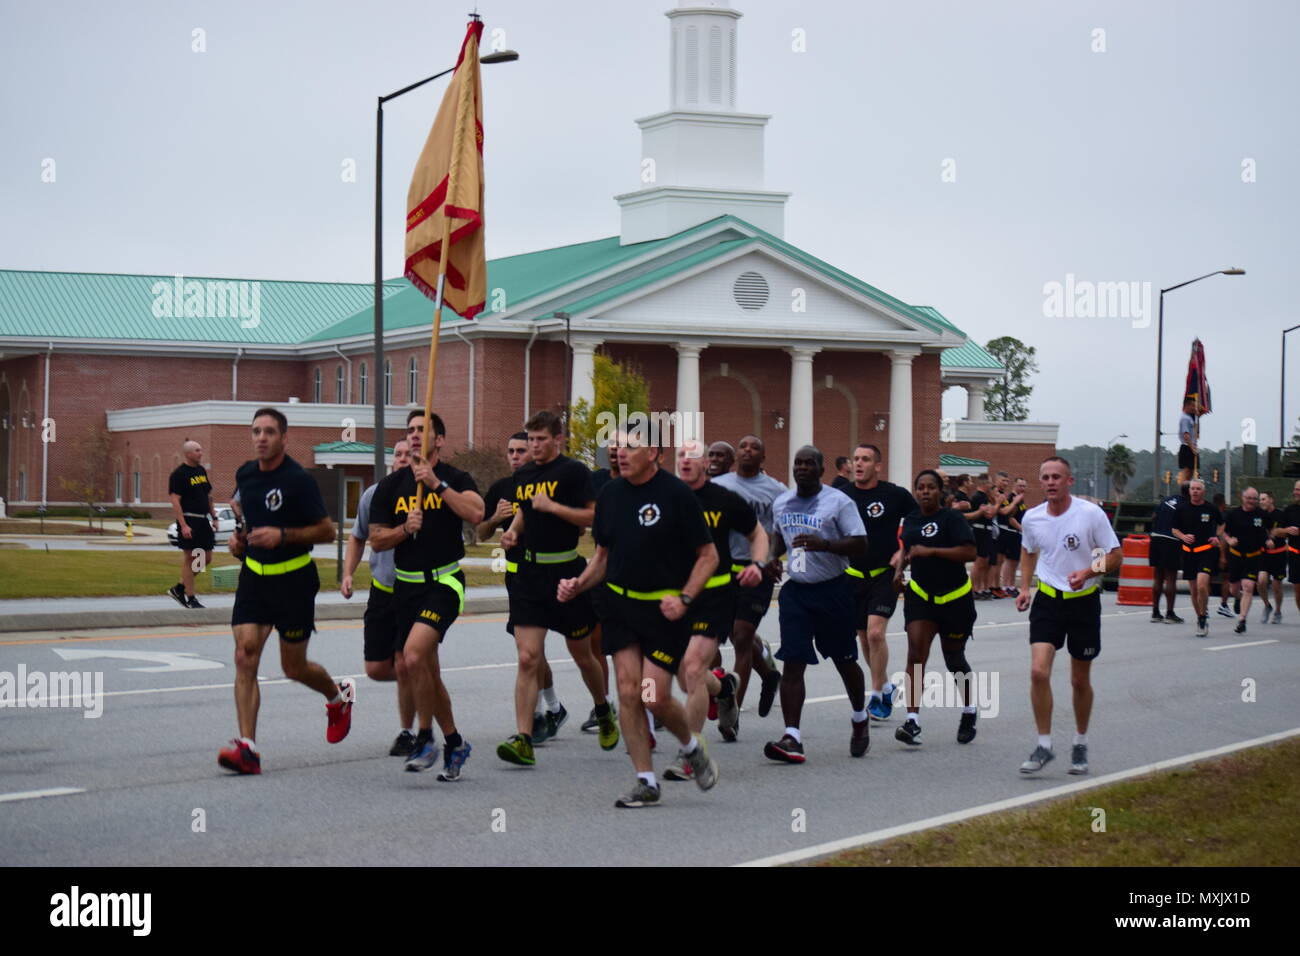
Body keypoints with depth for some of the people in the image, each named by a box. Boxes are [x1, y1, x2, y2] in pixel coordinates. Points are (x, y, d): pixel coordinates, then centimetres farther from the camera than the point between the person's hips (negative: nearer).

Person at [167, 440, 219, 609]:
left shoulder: (201, 471, 14)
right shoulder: (178, 474, -10)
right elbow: (175, 501, -15)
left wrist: (214, 517, 16)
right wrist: (183, 525, -21)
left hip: (203, 520, 8)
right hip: (188, 520, -8)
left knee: (206, 559, 9)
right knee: (189, 558, -4)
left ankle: (179, 588, 20)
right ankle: (190, 598, 2)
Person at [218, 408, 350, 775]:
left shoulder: (299, 480, -14)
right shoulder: (245, 474, 5)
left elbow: (327, 530, -11)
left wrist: (283, 535, -23)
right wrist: (238, 538, 5)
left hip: (293, 580, -5)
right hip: (254, 576, 5)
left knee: (294, 668, 7)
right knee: (245, 657, -11)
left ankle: (339, 695, 40)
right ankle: (247, 748, -15)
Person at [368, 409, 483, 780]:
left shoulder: (455, 479, -1)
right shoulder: (390, 486, 9)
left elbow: (476, 513, -21)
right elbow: (376, 540, 8)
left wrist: (438, 483, -22)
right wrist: (405, 528, -9)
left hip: (444, 581, -5)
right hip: (407, 585, 5)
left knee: (414, 655, -25)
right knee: (428, 671, 10)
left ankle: (425, 737, -9)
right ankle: (454, 743, 25)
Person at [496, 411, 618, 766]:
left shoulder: (574, 471, -8)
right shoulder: (523, 475, 11)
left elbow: (593, 515, -14)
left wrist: (552, 506, -19)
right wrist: (513, 530, 6)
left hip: (566, 571, -4)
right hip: (530, 573, 4)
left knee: (581, 654, 12)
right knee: (527, 659, -7)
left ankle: (603, 711, 40)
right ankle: (523, 740, -11)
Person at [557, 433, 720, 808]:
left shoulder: (676, 493, -10)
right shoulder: (610, 494, 7)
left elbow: (708, 555, -6)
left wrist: (684, 598, -18)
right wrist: (578, 585, 1)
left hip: (664, 608, -5)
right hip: (620, 604, 5)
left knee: (655, 697, -8)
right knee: (628, 692, -3)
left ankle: (692, 746, 23)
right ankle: (646, 781, 6)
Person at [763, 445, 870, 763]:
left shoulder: (839, 502, -8)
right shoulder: (781, 503, 9)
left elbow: (860, 544, -14)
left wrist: (822, 544, -27)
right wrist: (774, 555, 8)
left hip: (833, 590, -3)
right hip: (795, 591, 4)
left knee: (844, 661, 11)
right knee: (792, 663, -9)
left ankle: (860, 720, 37)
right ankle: (792, 738, -13)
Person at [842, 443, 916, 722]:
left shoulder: (895, 495, -7)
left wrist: (904, 552, -9)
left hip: (885, 574, -4)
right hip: (852, 575, 4)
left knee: (875, 632, -18)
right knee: (864, 637, 11)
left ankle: (877, 694, -5)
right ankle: (886, 685, 32)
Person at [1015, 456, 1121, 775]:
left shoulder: (1091, 514, -12)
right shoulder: (1031, 517, -1)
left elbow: (1115, 556, -7)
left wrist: (1088, 572, -24)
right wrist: (1025, 588, 7)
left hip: (1084, 601, -2)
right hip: (1047, 599, 2)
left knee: (1080, 680, 9)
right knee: (1038, 671, -15)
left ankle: (1080, 745, 29)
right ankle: (1044, 746, -4)